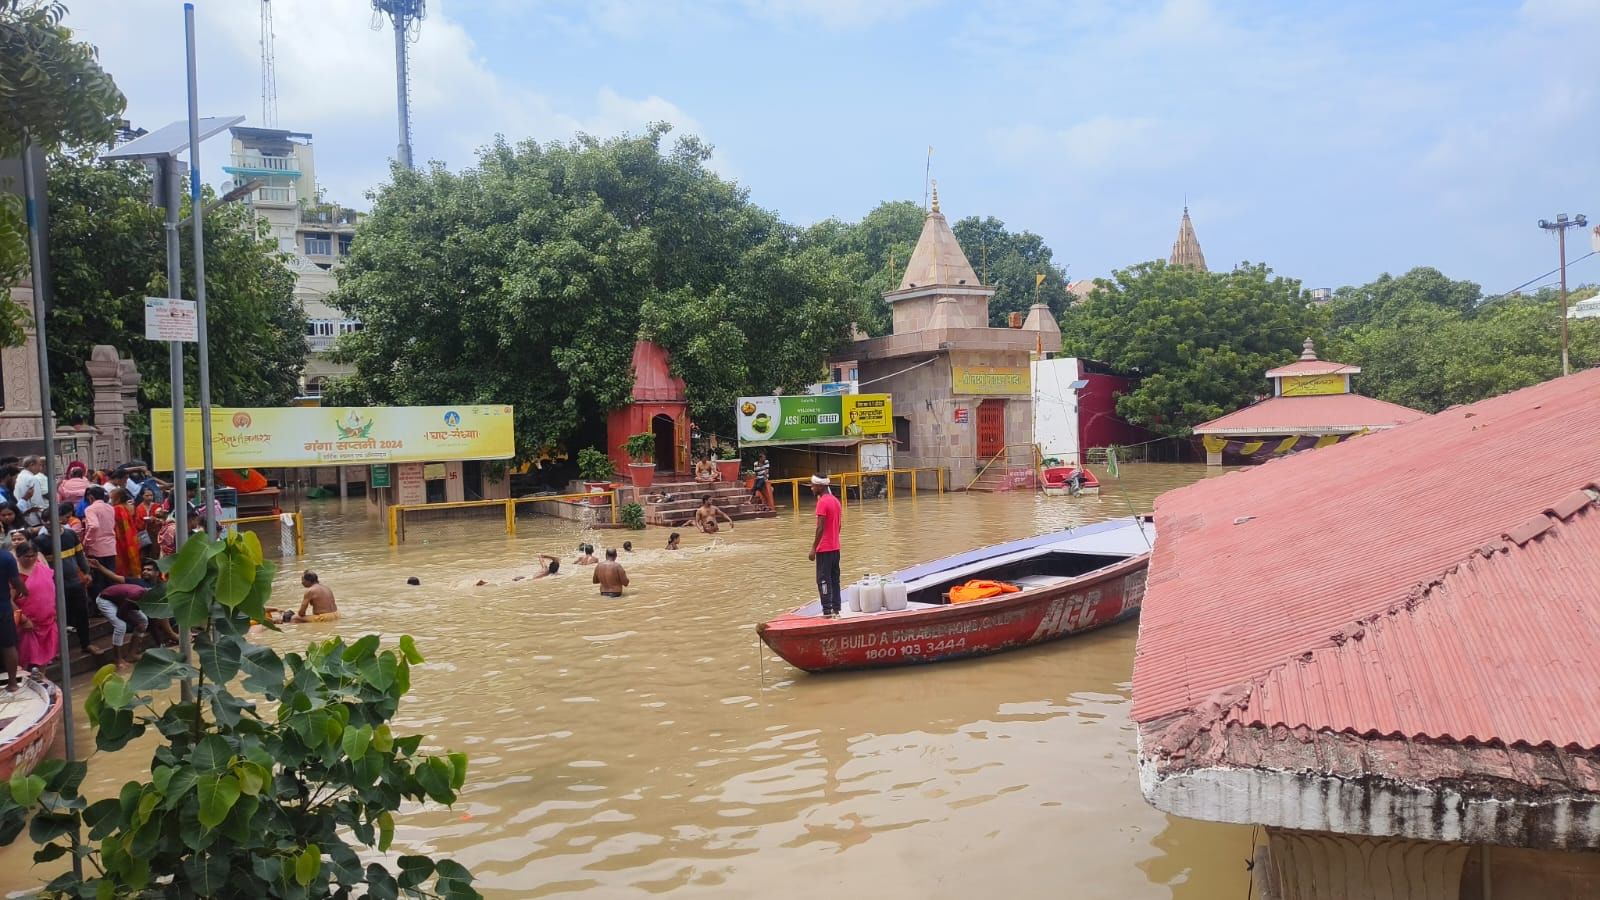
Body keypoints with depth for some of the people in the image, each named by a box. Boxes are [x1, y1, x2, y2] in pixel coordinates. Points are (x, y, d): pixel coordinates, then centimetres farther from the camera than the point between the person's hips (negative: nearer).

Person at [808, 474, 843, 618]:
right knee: (834, 579, 11)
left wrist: (813, 548, -17)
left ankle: (827, 611, -5)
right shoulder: (835, 500, 11)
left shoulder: (822, 502, -16)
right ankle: (836, 609, 13)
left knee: (823, 580, -4)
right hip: (835, 547, 9)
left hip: (824, 549, -9)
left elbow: (820, 528, -20)